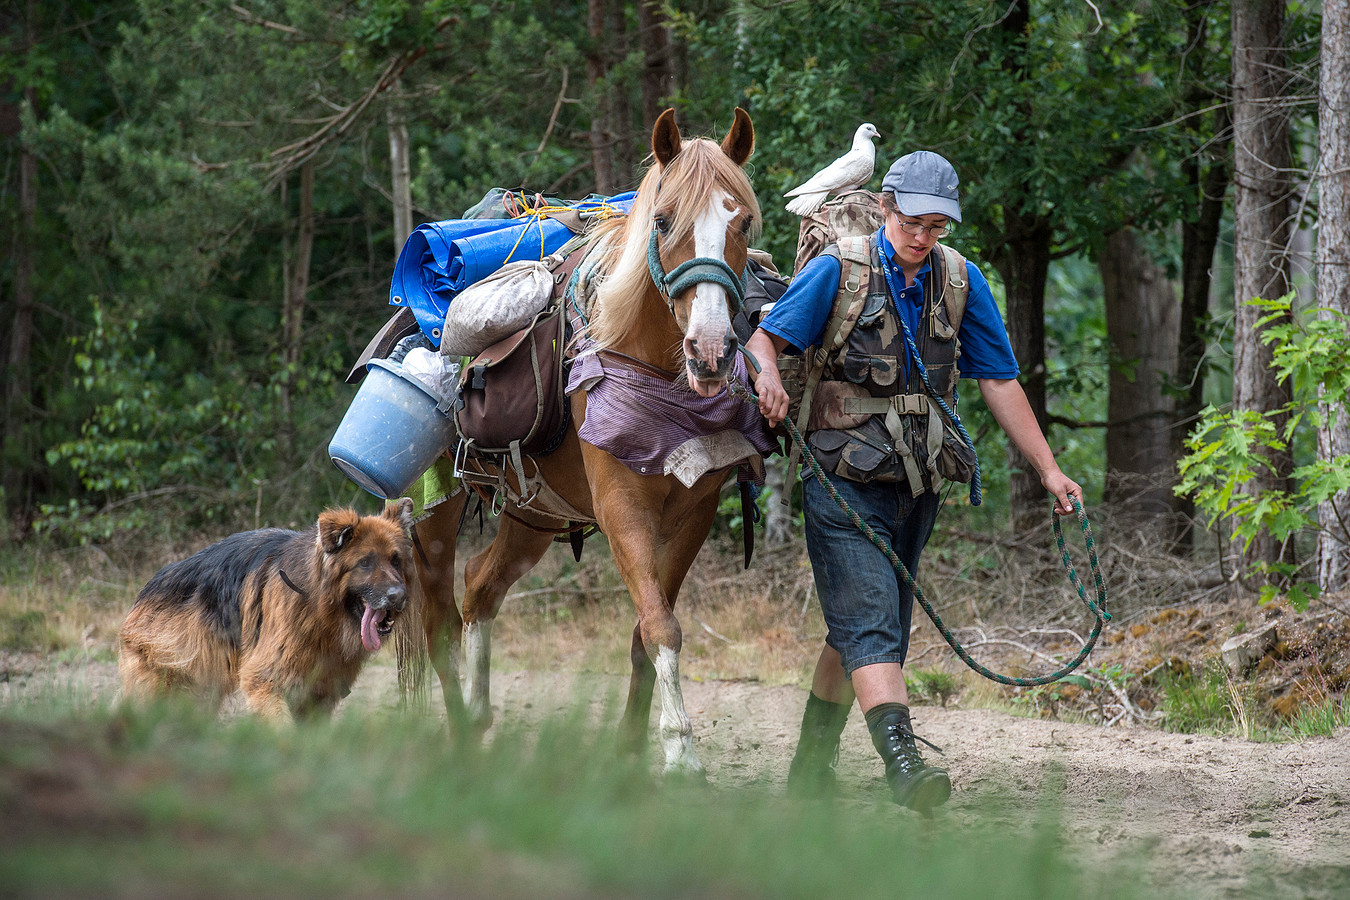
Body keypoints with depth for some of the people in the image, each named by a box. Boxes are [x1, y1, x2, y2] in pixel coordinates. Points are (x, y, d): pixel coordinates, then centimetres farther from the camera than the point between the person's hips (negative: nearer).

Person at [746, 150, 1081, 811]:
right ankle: (904, 763, -30)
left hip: (916, 485, 5)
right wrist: (767, 374, -34)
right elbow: (766, 336, -10)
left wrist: (1048, 469, 8)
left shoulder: (961, 282, 7)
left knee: (857, 630, 13)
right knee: (870, 622, -17)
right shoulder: (838, 269, -5)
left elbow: (999, 382, 11)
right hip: (844, 483, -5)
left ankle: (810, 765, 25)